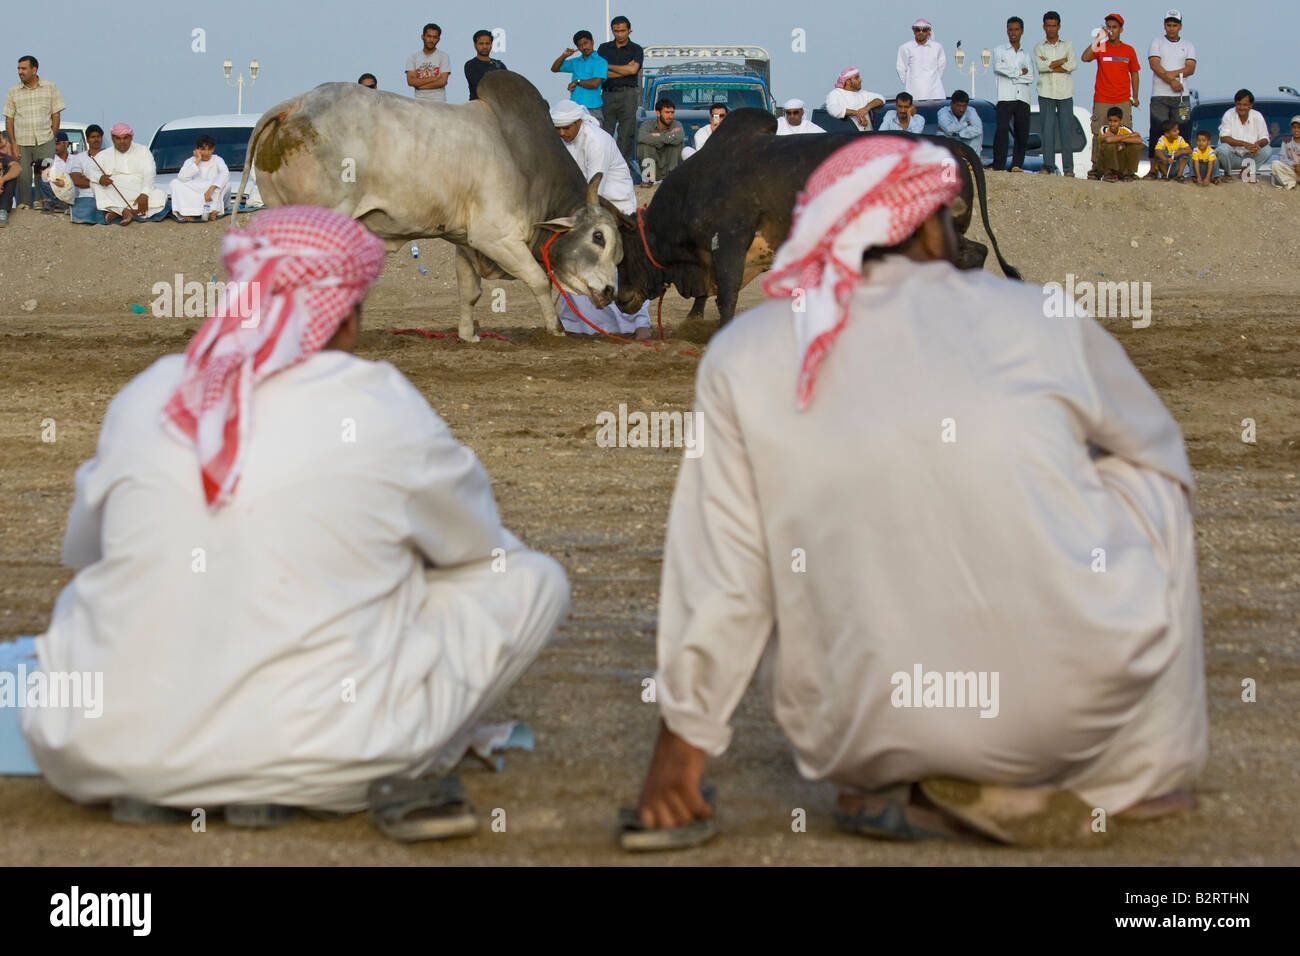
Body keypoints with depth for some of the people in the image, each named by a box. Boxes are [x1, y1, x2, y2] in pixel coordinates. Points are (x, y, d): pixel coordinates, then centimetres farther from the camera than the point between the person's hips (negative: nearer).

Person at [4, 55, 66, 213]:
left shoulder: (50, 87, 6)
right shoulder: (13, 91, 8)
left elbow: (55, 115, 7)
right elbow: (9, 119, 7)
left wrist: (52, 138, -1)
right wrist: (13, 144, -2)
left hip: (45, 142, -1)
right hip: (22, 143, 1)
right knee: (23, 178, -4)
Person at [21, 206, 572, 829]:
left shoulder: (146, 398, 5)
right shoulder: (381, 410, -4)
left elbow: (81, 547, 24)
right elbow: (474, 541, 17)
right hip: (319, 766, -3)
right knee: (531, 579, 12)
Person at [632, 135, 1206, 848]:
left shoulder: (743, 355, 0)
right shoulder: (1043, 321, 0)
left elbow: (720, 575, 1)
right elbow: (1160, 450, 19)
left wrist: (682, 737, 13)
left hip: (866, 737, 2)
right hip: (1074, 700, -2)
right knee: (1148, 479, 24)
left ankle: (889, 786, 12)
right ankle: (1141, 775, 21)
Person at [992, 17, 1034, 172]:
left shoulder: (1026, 55, 21)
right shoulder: (999, 50, 12)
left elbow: (1030, 78, 7)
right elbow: (998, 67, -10)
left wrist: (1011, 75, -4)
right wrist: (1019, 72, -4)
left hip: (1023, 99, 4)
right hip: (1005, 97, -4)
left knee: (1022, 133, -2)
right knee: (1002, 131, -15)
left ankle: (1017, 164, 6)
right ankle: (998, 167, -17)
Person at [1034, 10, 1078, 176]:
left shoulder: (1068, 45, 12)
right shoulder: (1039, 48, 12)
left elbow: (1074, 65, -5)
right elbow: (1040, 66, -8)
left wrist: (1050, 65, -6)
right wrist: (1062, 61, -5)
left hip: (1065, 93, 0)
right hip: (1046, 93, 0)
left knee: (1066, 131, -4)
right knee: (1047, 130, -5)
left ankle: (1068, 168, -3)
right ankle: (1048, 165, -5)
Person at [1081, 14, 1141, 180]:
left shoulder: (1129, 51, 10)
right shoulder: (1101, 48, 5)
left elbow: (1134, 74, 15)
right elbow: (1085, 58, -13)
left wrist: (1135, 96, 9)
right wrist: (1097, 40, -16)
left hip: (1123, 101, 1)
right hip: (1102, 101, -1)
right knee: (1099, 136, -4)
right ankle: (1096, 169, -1)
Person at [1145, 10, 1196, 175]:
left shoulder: (1188, 45, 14)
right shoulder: (1156, 43, 8)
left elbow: (1191, 68, 2)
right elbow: (1154, 65, -7)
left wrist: (1174, 73, -16)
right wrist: (1172, 81, -15)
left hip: (1181, 96, 2)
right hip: (1159, 96, -2)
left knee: (1181, 131, -3)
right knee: (1157, 131, -7)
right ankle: (1153, 169, -5)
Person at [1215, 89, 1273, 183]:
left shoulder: (1257, 116, -3)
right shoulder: (1229, 115, -11)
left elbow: (1265, 139, -2)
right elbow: (1223, 138, -19)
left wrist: (1258, 144, -28)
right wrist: (1244, 144, -33)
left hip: (1250, 156, 3)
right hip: (1232, 156, -3)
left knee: (1268, 150, -20)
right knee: (1223, 148, -34)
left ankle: (1247, 172, -4)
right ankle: (1227, 173, -5)